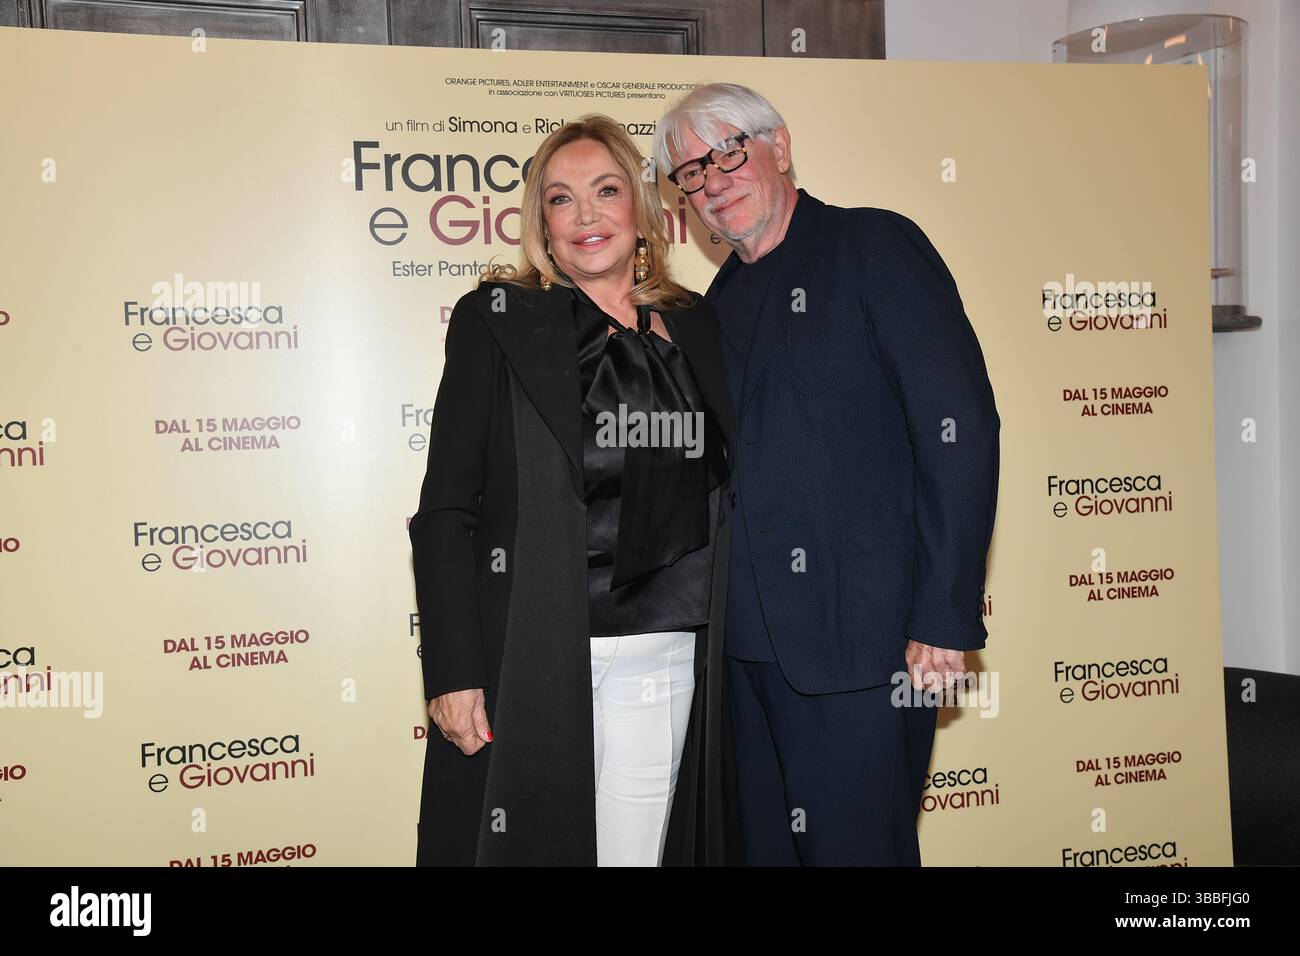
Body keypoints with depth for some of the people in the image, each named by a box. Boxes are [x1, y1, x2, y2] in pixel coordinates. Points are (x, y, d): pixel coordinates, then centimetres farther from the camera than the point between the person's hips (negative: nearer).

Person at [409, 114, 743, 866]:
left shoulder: (696, 328, 11)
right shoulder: (498, 320, 0)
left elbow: (721, 491, 15)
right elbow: (447, 509, -4)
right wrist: (453, 673, -11)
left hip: (666, 660, 3)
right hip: (530, 660, -3)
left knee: (639, 847, 9)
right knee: (533, 844, 4)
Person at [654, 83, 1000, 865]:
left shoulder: (875, 246, -4)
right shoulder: (723, 300, 16)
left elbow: (961, 427, -13)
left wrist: (945, 620, -17)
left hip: (859, 647, -7)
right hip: (750, 649, 7)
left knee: (854, 845, 1)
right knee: (765, 845, 14)